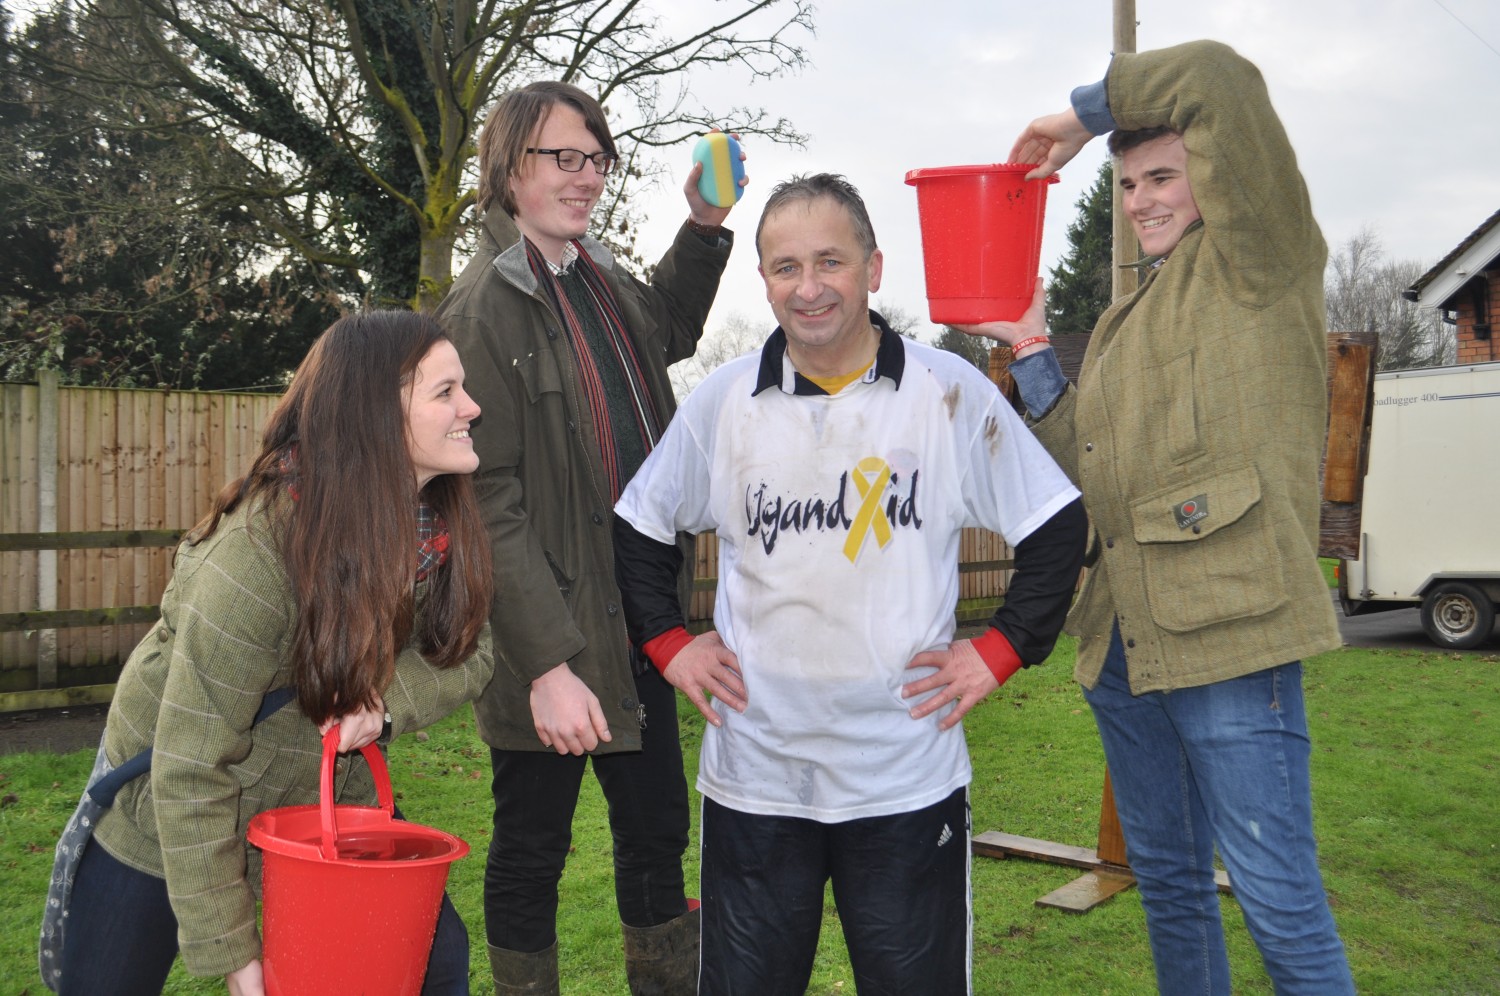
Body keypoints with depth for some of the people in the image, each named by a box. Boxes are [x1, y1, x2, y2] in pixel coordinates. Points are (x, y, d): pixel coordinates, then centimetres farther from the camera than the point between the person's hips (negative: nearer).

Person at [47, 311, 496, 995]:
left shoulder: (442, 524, -15)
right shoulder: (259, 553, -33)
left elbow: (469, 651, -5)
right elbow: (190, 769, -28)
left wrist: (385, 701, -28)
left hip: (327, 794, 5)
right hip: (168, 815, -4)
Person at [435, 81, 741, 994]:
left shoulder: (603, 277, 9)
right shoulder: (484, 307, -14)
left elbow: (668, 334, 33)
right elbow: (489, 501, -20)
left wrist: (704, 228, 19)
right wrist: (546, 663, -24)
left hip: (638, 623, 8)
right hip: (549, 637, -7)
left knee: (659, 832, 18)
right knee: (533, 849, 9)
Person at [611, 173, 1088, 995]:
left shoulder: (952, 393, -4)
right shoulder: (720, 402, 1)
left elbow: (1055, 529, 2)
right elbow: (637, 533, 13)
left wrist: (1000, 650, -3)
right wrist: (669, 643, 4)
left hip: (909, 780, -1)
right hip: (753, 778, 2)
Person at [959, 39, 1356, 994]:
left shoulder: (1259, 269, -2)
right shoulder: (1126, 323, 20)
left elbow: (1221, 79, -13)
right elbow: (1083, 461, 16)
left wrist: (1082, 113, -1)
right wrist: (1029, 349, 11)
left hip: (1228, 633, -8)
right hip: (1124, 643, 8)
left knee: (1280, 905, -3)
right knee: (1168, 880, 19)